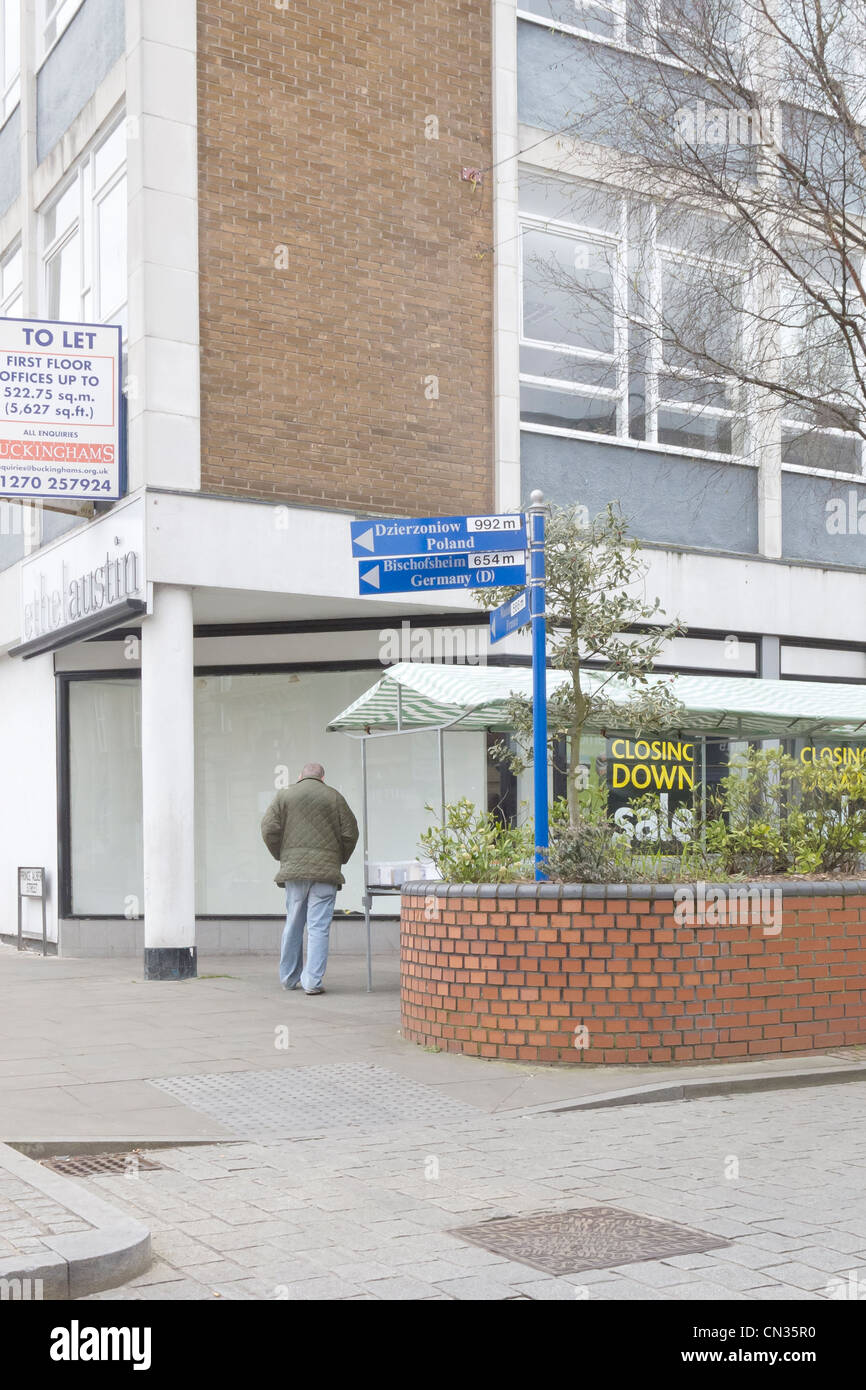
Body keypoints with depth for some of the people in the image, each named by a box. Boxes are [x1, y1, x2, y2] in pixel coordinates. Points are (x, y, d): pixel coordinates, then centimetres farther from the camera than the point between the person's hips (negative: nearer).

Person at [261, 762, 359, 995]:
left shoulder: (284, 796, 8)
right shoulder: (334, 797, 6)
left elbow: (269, 829, 0)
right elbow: (350, 832, 3)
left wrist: (283, 857, 13)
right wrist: (340, 860, 16)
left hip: (294, 870, 2)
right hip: (325, 870, -2)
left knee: (293, 924, 13)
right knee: (319, 926, -3)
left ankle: (289, 978, 19)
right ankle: (313, 981, -7)